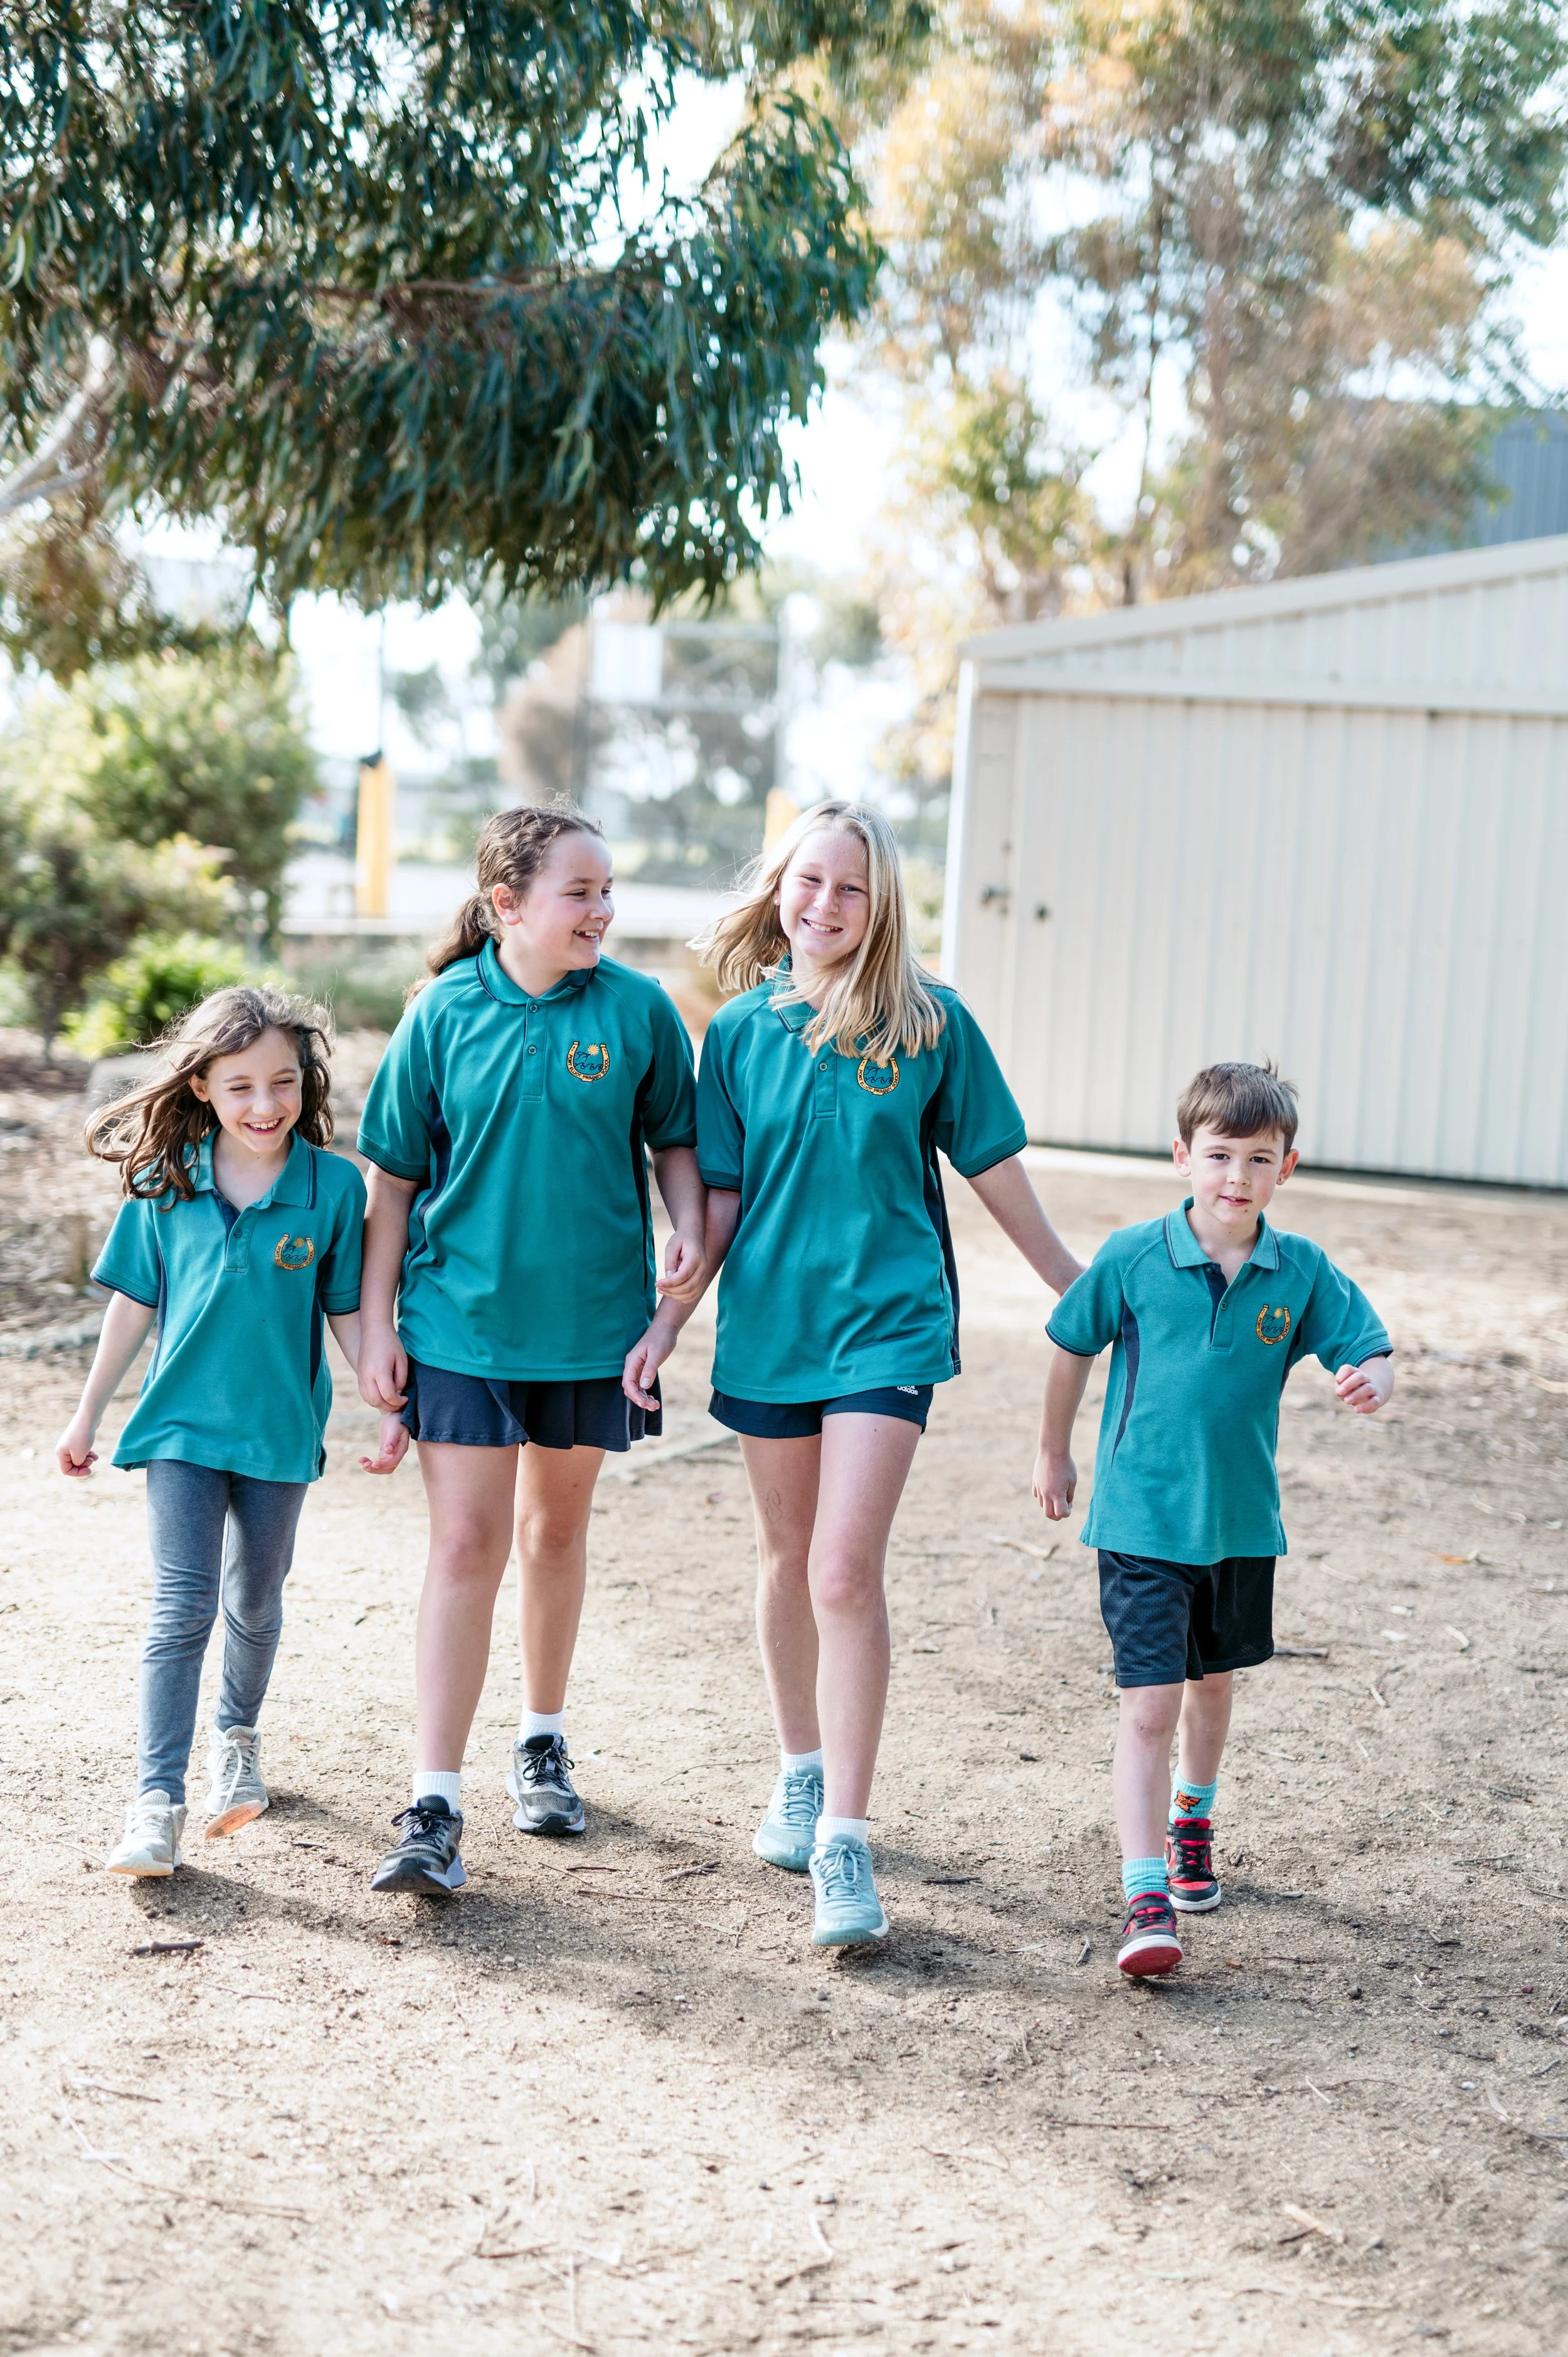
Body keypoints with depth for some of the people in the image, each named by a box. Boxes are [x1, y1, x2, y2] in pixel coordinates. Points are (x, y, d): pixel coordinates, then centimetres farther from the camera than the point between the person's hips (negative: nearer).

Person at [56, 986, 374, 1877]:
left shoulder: (334, 1184, -8)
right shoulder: (167, 1184, -5)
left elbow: (347, 1312, 1)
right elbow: (136, 1303, 4)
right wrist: (88, 1415, 8)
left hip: (280, 1431, 1)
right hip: (183, 1425, 0)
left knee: (254, 1605, 16)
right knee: (182, 1606, -8)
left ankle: (238, 1737, 42)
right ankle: (158, 1803, -8)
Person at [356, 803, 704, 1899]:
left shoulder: (639, 1008, -4)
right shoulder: (446, 1013, -5)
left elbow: (674, 1140, 8)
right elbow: (395, 1179, 1)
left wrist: (690, 1230, -12)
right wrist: (376, 1323, -1)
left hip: (590, 1317, 2)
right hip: (460, 1318, -1)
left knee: (557, 1528, 16)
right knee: (466, 1545, -6)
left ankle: (544, 1743, 36)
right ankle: (435, 1808, -5)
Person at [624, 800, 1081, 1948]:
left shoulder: (932, 1023, -4)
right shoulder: (741, 1030, 2)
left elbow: (993, 1166, 5)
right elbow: (721, 1195, 7)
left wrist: (1076, 1285, 10)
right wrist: (669, 1319, 1)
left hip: (889, 1318, -3)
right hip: (769, 1320, 3)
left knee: (846, 1570, -13)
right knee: (789, 1559, 16)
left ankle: (845, 1836, -10)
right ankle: (803, 1774, 36)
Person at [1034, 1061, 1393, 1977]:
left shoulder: (1303, 1272, -6)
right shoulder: (1133, 1259, -11)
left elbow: (1374, 1353, -2)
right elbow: (1074, 1349, 3)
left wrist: (1370, 1381, -26)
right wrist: (1055, 1452, 12)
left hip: (1243, 1524, 4)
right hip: (1143, 1521, -4)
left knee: (1213, 1680, 23)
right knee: (1149, 1705, -11)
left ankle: (1193, 1820, 49)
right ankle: (1146, 1897, -10)